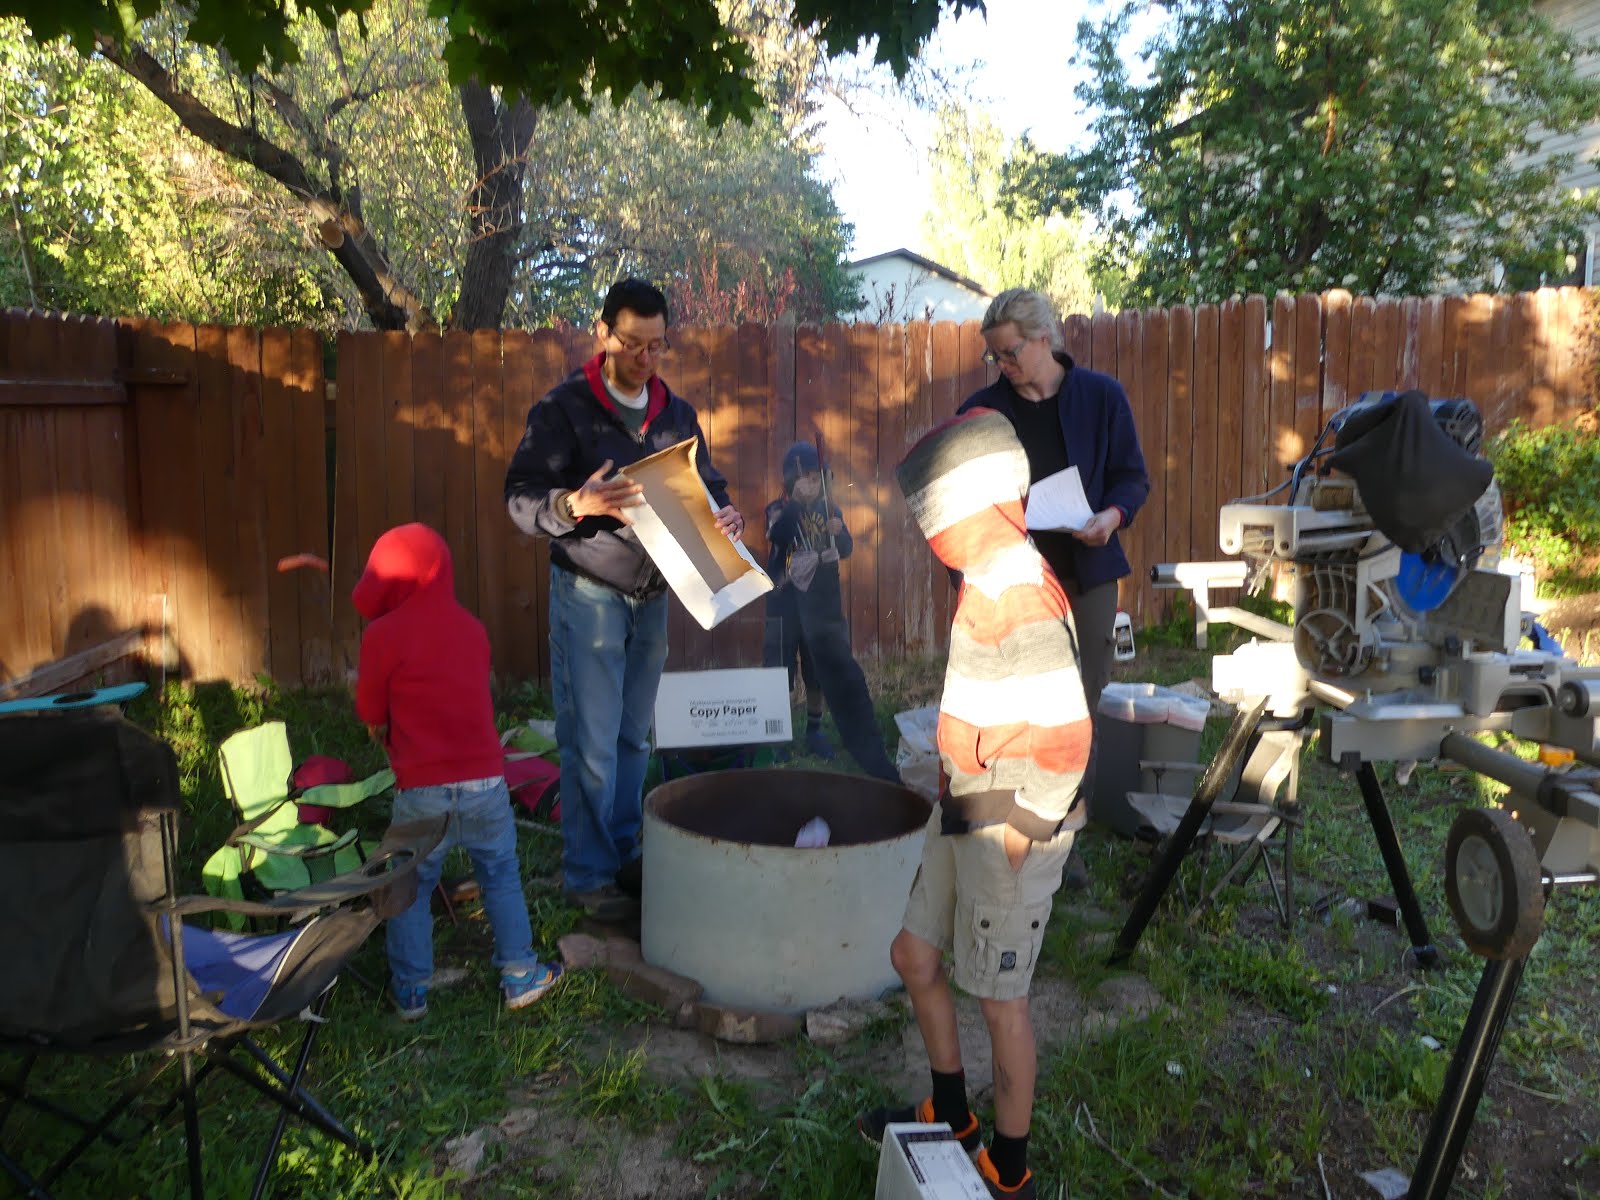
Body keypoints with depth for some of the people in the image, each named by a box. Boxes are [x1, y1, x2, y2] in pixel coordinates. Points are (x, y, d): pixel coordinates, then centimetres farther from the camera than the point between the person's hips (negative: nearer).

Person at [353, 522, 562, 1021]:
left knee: (411, 887, 15)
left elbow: (373, 717, 1)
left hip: (422, 788, -3)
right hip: (485, 778, 3)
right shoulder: (471, 627, 8)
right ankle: (520, 977, 24)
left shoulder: (382, 635, -6)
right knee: (501, 877, 17)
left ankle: (410, 991, 23)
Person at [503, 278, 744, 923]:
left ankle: (624, 856, 26)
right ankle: (588, 875, 9)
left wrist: (725, 516, -7)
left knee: (632, 738, 13)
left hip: (652, 597, 5)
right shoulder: (565, 407, -7)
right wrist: (576, 504, -33)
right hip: (589, 595, -5)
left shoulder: (676, 414, 10)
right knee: (591, 744, -4)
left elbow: (707, 488, 16)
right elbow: (519, 498, -13)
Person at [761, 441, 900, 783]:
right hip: (785, 602, -4)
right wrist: (796, 500, -32)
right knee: (778, 672, -6)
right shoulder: (779, 509, -4)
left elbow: (845, 550, 3)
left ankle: (814, 730, 22)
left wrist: (838, 533, -18)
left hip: (823, 600, 4)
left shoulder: (829, 508, 7)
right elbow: (777, 536, -24)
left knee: (823, 670, 8)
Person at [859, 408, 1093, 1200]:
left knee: (999, 998, 7)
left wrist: (1021, 833, -20)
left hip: (1008, 829, -9)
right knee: (915, 958, 20)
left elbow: (1067, 736, -27)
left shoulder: (1018, 600, -24)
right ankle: (951, 1117, 41)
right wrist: (958, 803, 16)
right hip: (963, 815, 9)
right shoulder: (989, 583, 6)